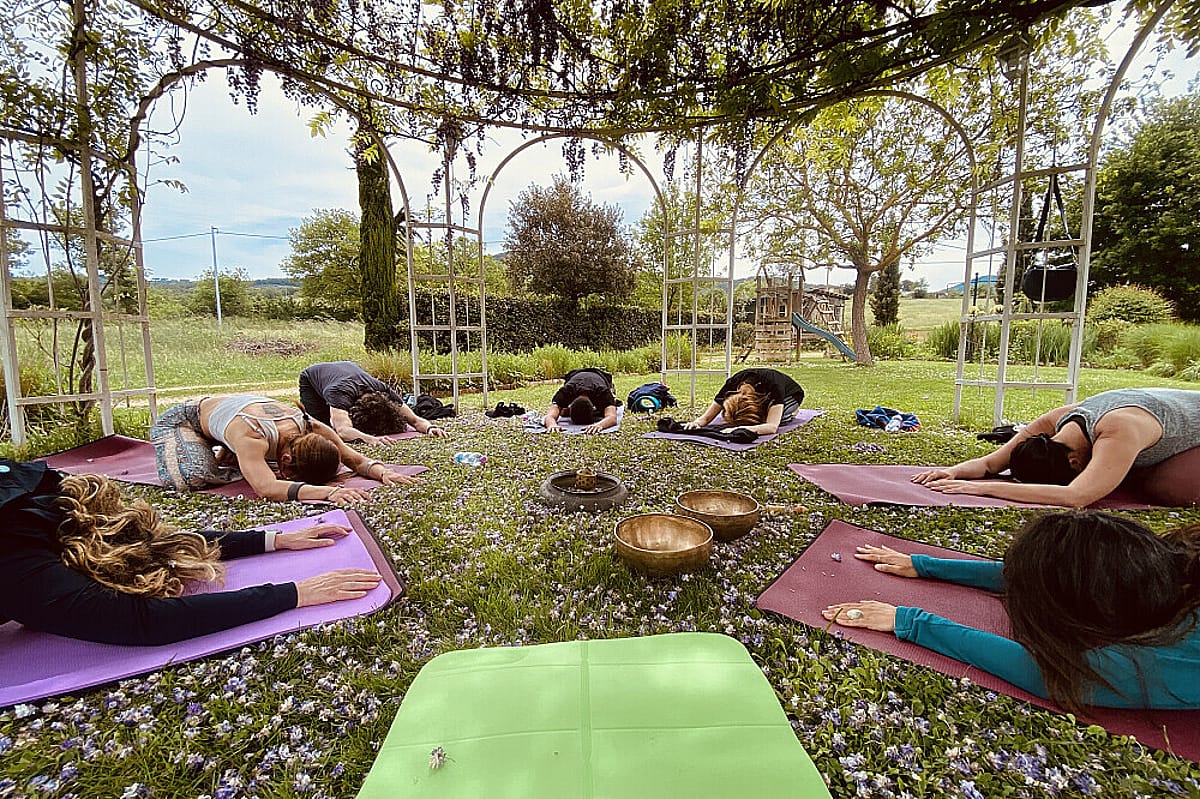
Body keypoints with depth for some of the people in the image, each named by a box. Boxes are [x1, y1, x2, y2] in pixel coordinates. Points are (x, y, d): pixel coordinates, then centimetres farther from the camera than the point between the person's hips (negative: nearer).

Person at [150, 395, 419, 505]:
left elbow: (355, 459, -25)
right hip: (183, 419, -5)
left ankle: (229, 456, 22)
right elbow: (266, 488, -58)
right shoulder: (251, 436, -45)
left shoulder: (311, 427, -29)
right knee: (193, 477, -30)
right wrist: (327, 492, -70)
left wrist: (382, 472, -46)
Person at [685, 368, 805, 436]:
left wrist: (744, 429, -72)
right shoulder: (733, 384, -35)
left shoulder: (773, 385, -47)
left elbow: (772, 427, -55)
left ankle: (793, 410, 3)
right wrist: (697, 422, -55)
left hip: (791, 394, -4)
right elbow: (707, 417, -31)